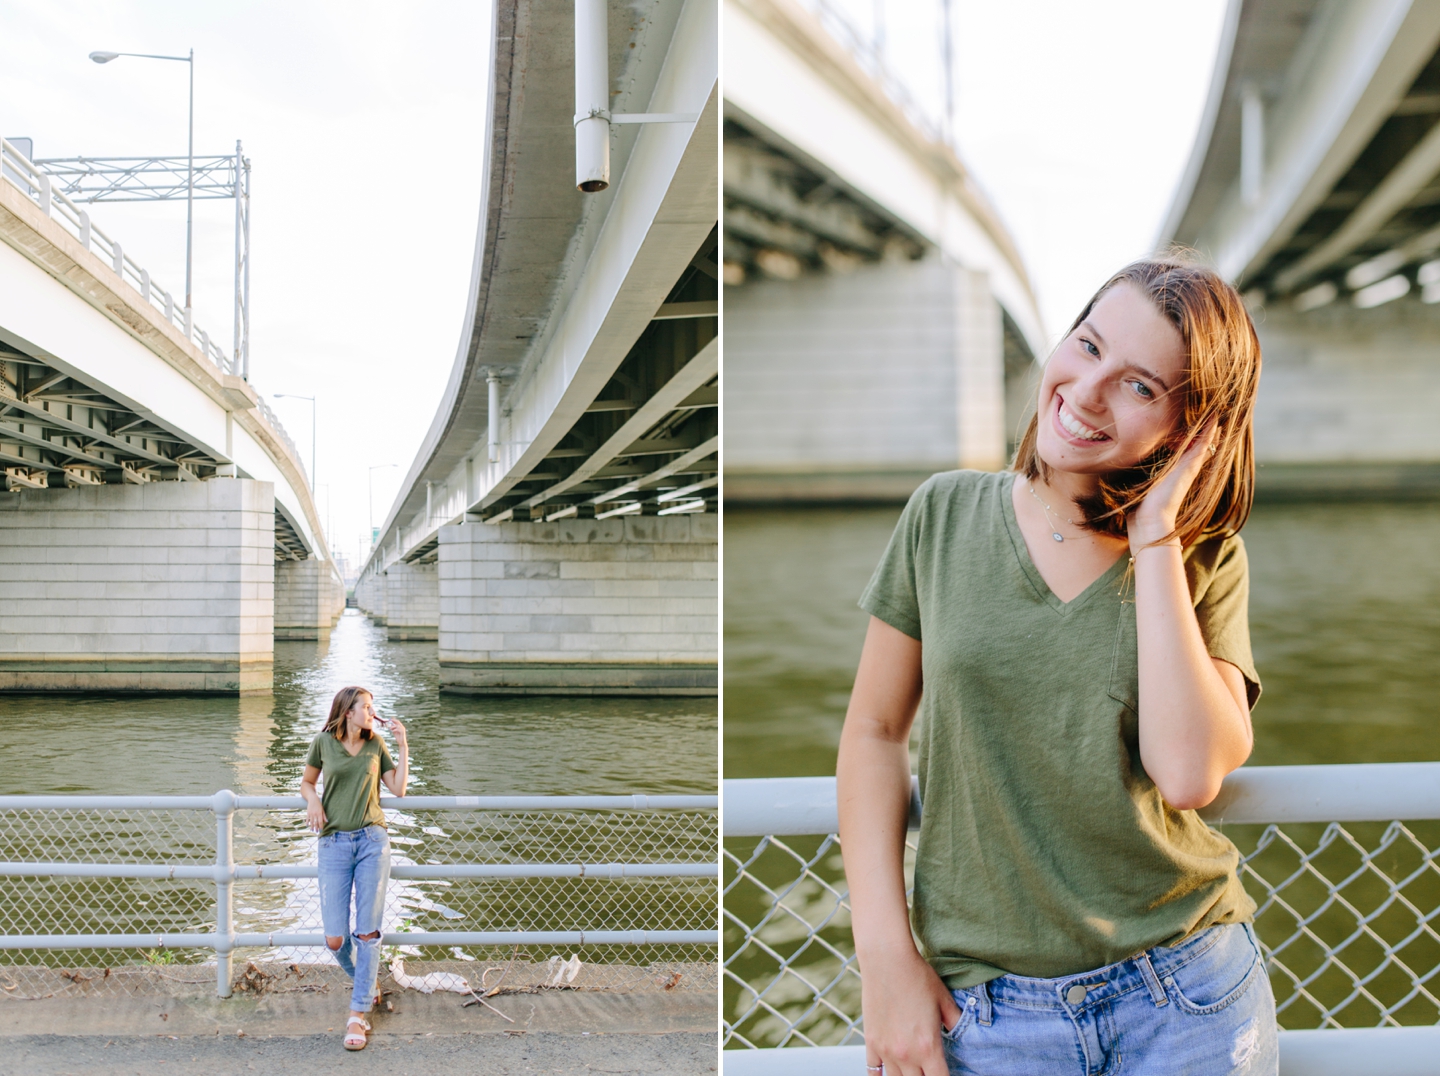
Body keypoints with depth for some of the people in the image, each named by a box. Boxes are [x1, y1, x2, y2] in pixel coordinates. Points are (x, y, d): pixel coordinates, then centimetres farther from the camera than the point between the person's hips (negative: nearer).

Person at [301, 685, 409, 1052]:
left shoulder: (376, 745, 8)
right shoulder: (323, 742, 6)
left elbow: (398, 789, 8)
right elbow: (307, 782, 18)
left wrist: (403, 746, 2)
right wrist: (313, 800, -3)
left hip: (372, 841, 0)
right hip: (334, 844, 0)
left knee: (367, 932, -3)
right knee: (335, 938, -3)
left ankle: (359, 1013, 5)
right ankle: (365, 984, 28)